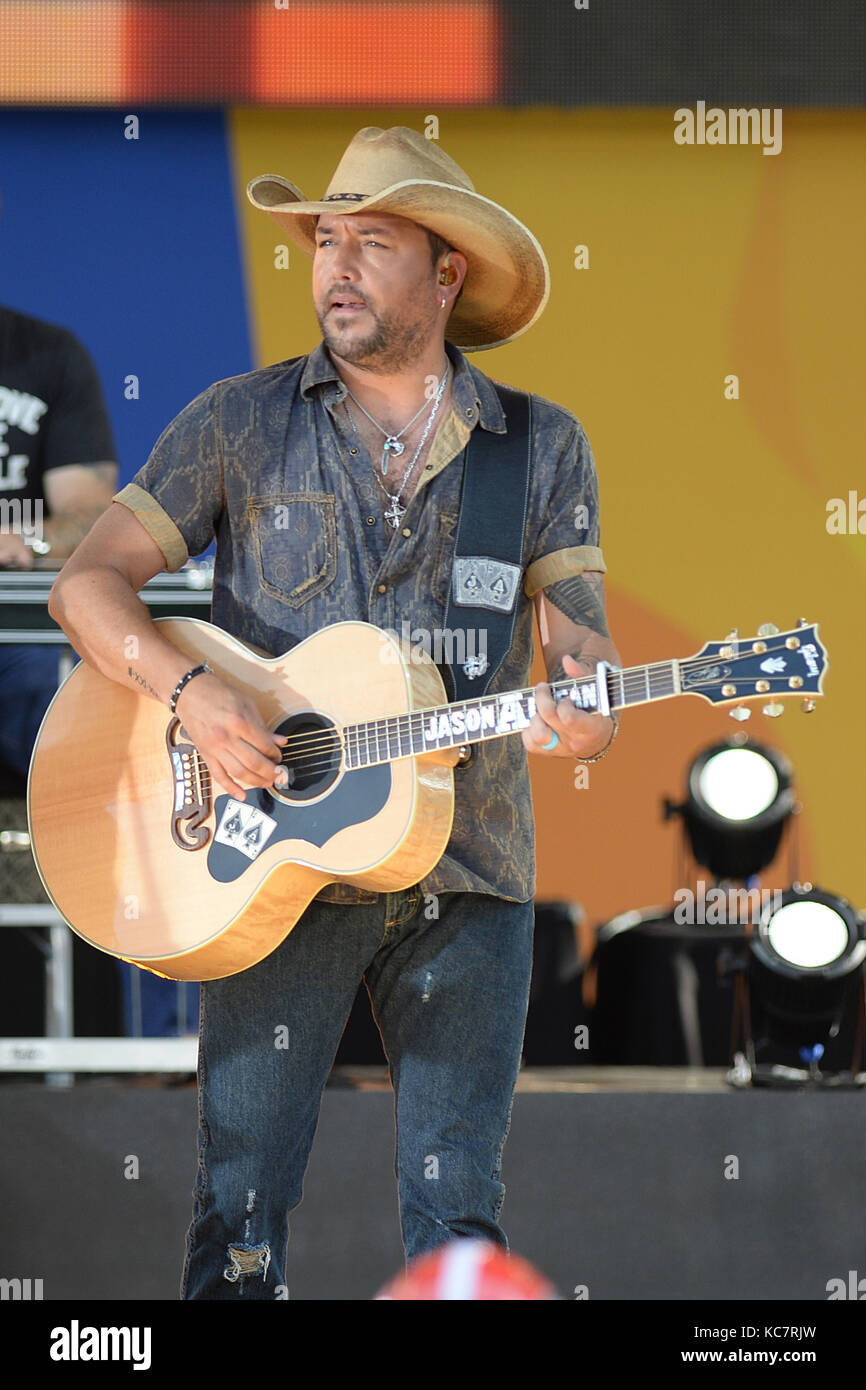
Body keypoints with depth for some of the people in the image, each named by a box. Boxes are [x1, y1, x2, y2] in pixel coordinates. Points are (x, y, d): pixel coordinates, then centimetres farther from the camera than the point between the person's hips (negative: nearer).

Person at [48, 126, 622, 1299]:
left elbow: (580, 637, 3)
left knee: (460, 1219, -1)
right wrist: (190, 693, -16)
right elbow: (88, 582, 3)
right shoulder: (242, 424, 5)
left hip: (467, 875, 1)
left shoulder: (543, 447, 9)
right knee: (241, 1211, -6)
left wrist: (587, 712, -21)